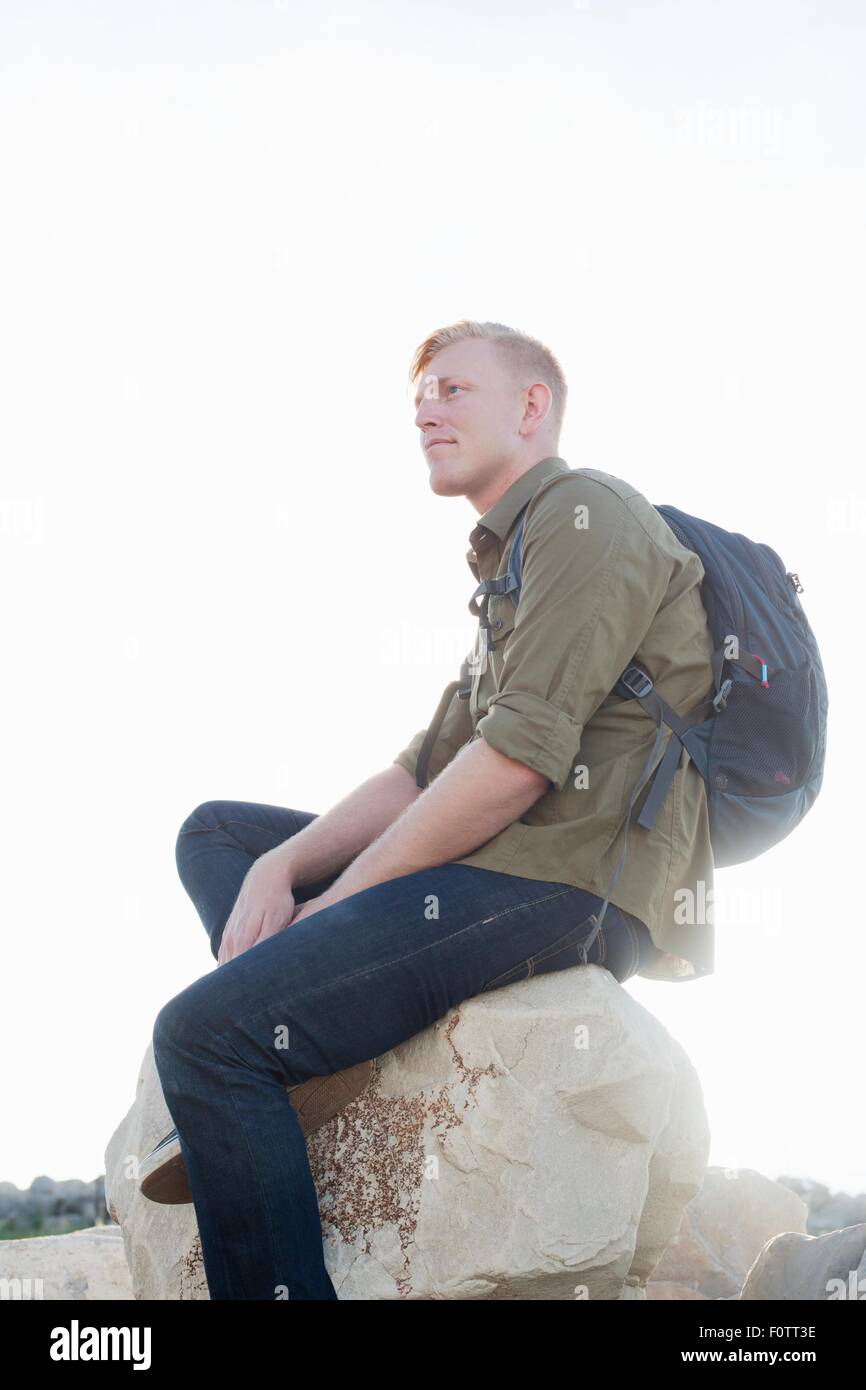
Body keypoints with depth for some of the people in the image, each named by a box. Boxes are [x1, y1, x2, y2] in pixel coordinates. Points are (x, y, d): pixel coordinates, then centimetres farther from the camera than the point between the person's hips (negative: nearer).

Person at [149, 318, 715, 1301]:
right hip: (505, 871, 11)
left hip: (567, 885, -11)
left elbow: (518, 762, -16)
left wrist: (341, 897, -10)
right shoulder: (509, 564, 28)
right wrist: (282, 868, 4)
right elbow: (427, 770, 21)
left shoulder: (585, 512, -4)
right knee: (214, 833, 15)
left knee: (204, 1032, -21)